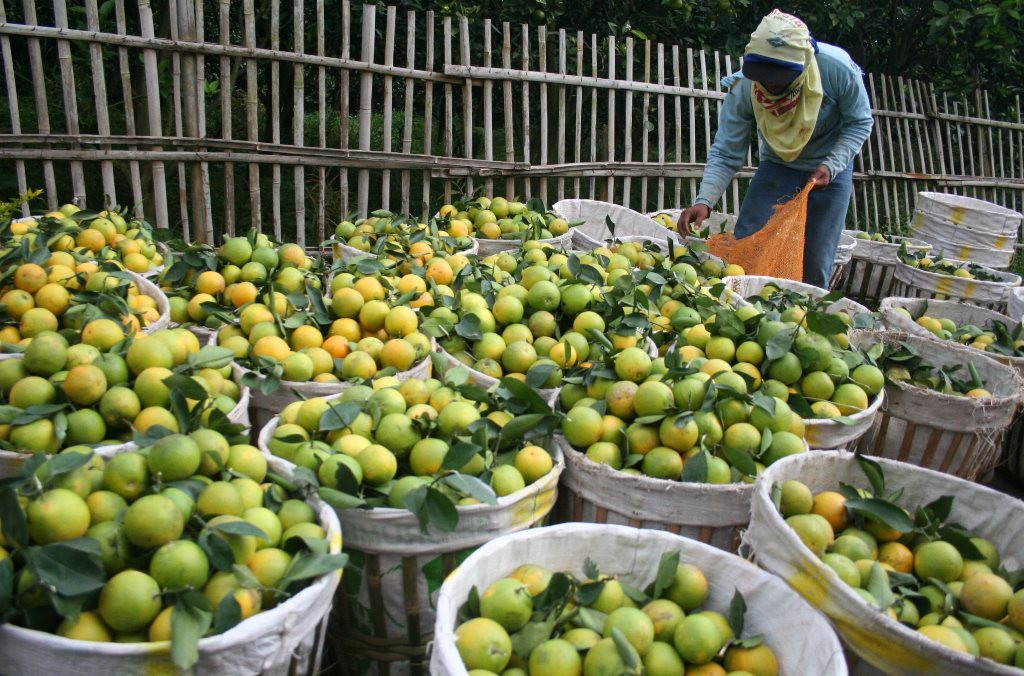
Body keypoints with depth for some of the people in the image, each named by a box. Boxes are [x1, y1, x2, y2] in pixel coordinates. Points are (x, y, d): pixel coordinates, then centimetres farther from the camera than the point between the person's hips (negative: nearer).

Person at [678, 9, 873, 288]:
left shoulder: (837, 68, -28)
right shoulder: (742, 87, -25)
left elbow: (860, 123, -11)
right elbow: (725, 155, -21)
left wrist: (831, 166, -25)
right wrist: (704, 201, -37)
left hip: (830, 170, -1)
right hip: (777, 167, 1)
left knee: (815, 265, -1)